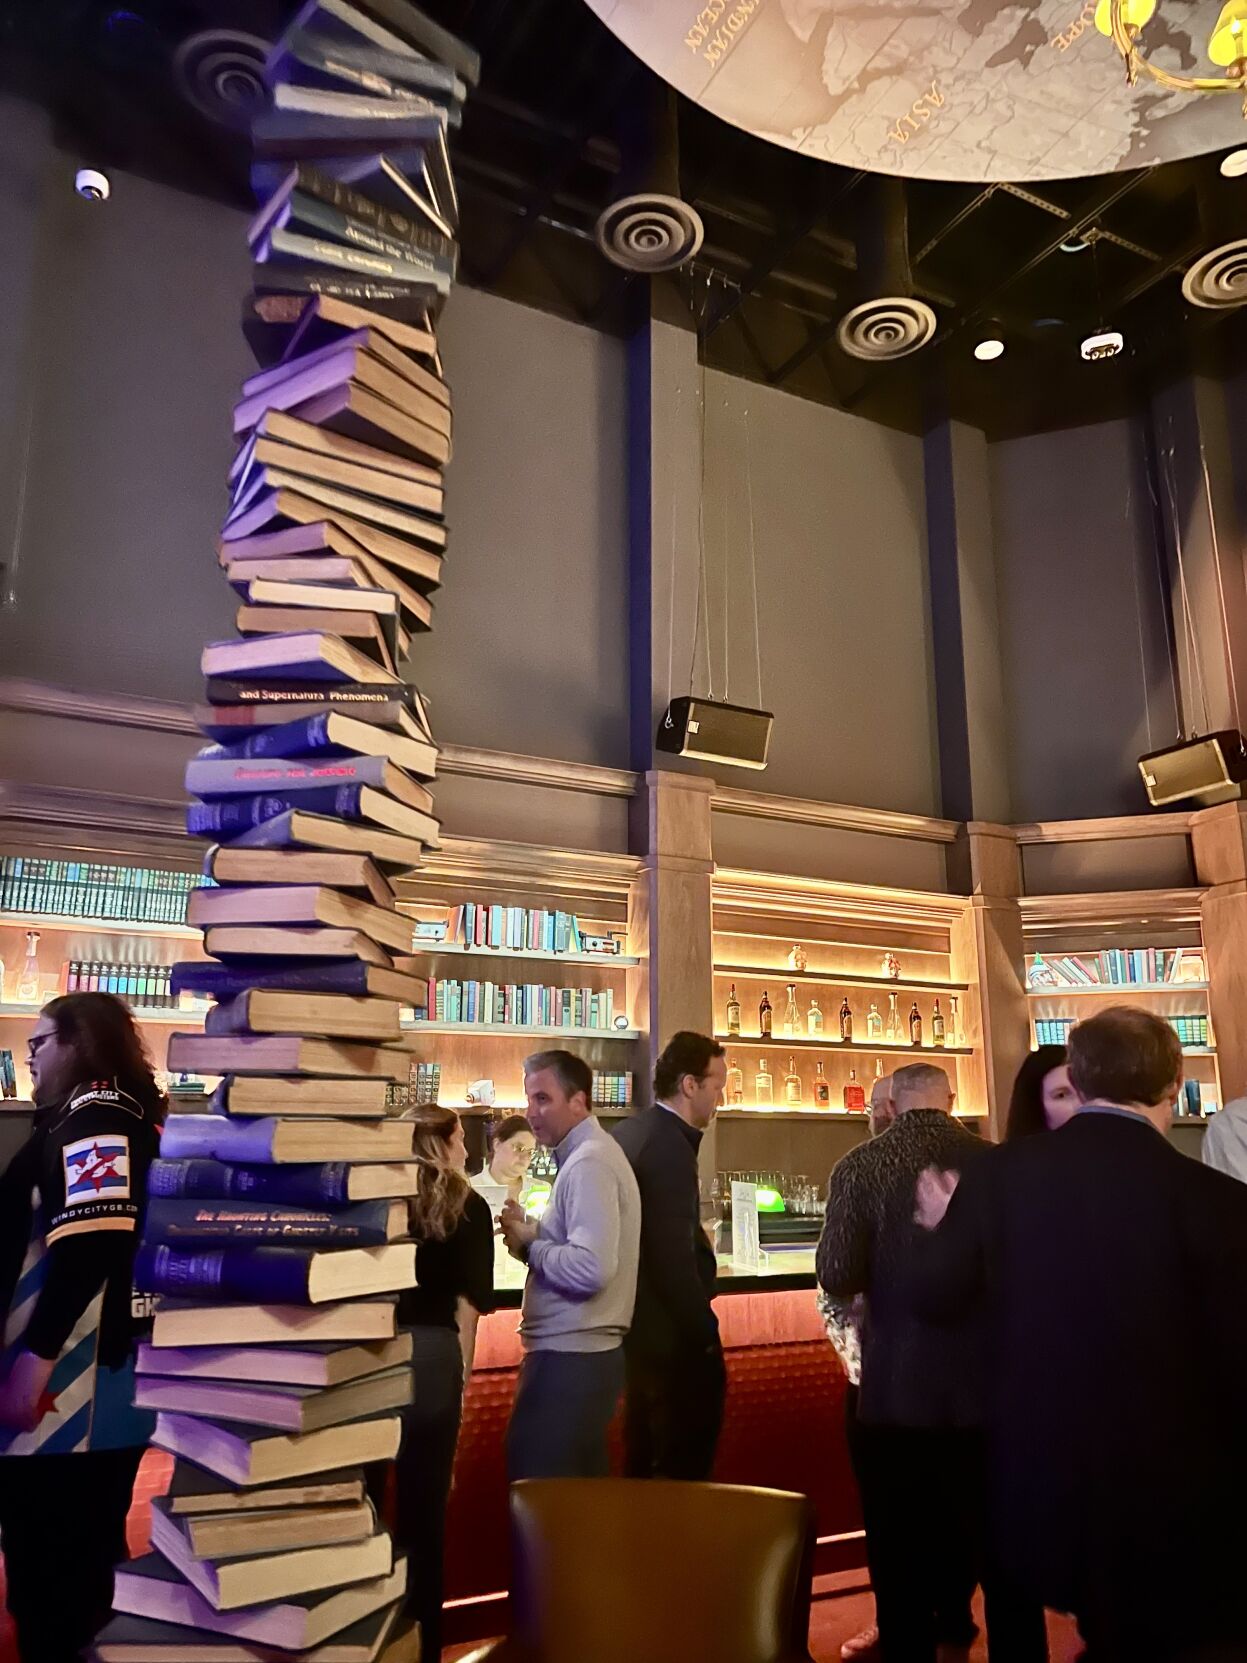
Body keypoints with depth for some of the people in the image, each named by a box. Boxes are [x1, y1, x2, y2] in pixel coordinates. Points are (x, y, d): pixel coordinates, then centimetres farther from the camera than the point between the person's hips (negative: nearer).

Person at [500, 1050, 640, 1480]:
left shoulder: (589, 1164, -17)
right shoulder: (585, 1155, 14)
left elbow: (590, 1269, -27)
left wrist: (528, 1242, -12)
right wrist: (532, 1233, 1)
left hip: (569, 1360, -10)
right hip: (581, 1352, 10)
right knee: (580, 1493, 18)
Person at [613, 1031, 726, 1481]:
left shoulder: (628, 1131, 7)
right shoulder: (669, 1146, -23)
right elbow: (673, 1257, -25)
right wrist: (705, 1333, -17)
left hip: (638, 1322, 10)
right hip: (672, 1332, -10)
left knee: (645, 1453, 21)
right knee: (684, 1462, 4)